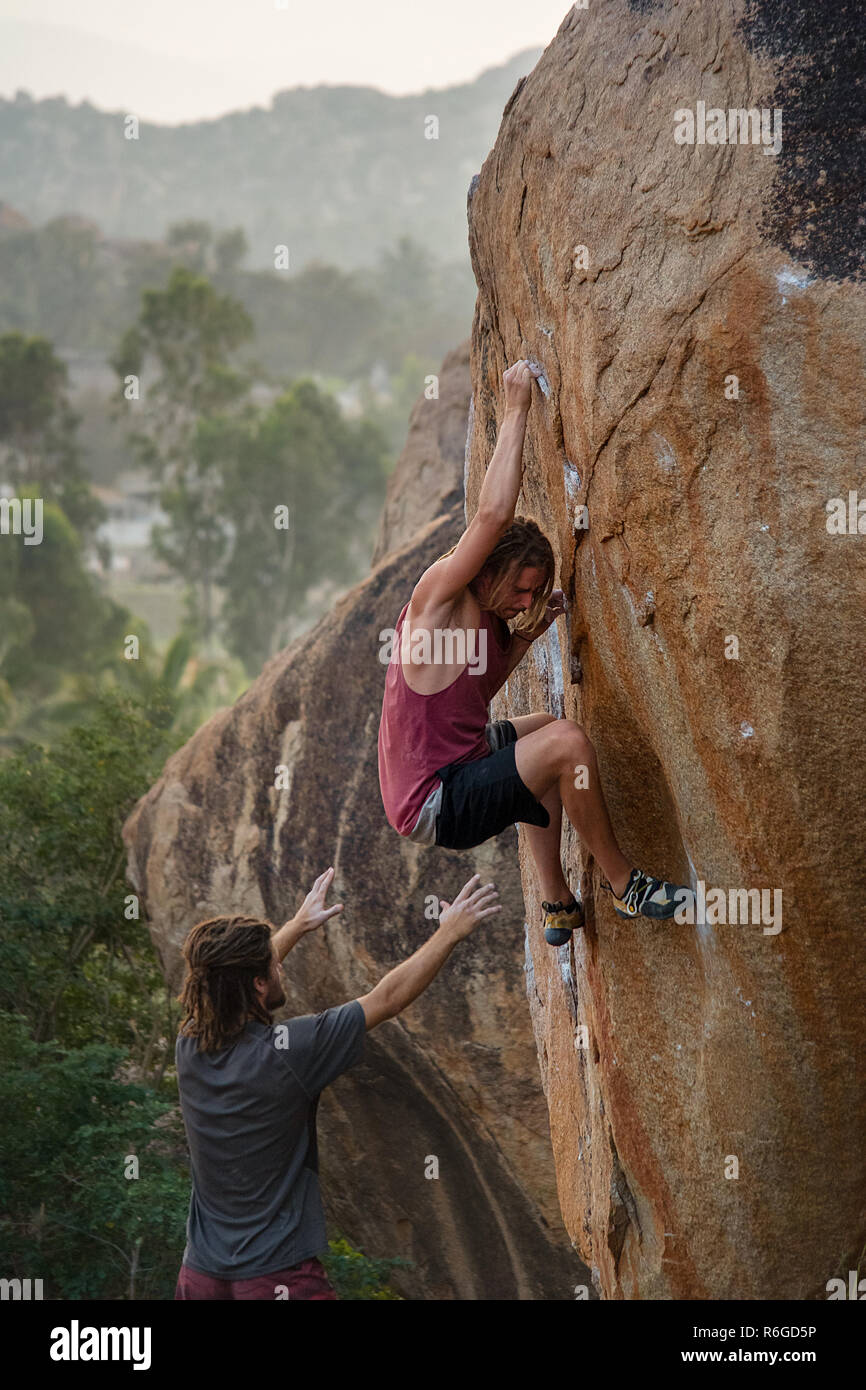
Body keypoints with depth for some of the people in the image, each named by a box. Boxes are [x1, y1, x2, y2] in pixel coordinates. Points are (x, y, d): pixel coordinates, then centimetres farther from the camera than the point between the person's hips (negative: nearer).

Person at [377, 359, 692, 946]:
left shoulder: (485, 614, 9)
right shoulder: (438, 597, -18)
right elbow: (494, 514, -32)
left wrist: (532, 628, 10)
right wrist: (516, 408, -27)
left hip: (454, 762, 10)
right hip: (432, 805, -10)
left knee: (543, 728, 33)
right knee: (566, 740, -23)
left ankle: (559, 906, 36)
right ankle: (623, 885, -3)